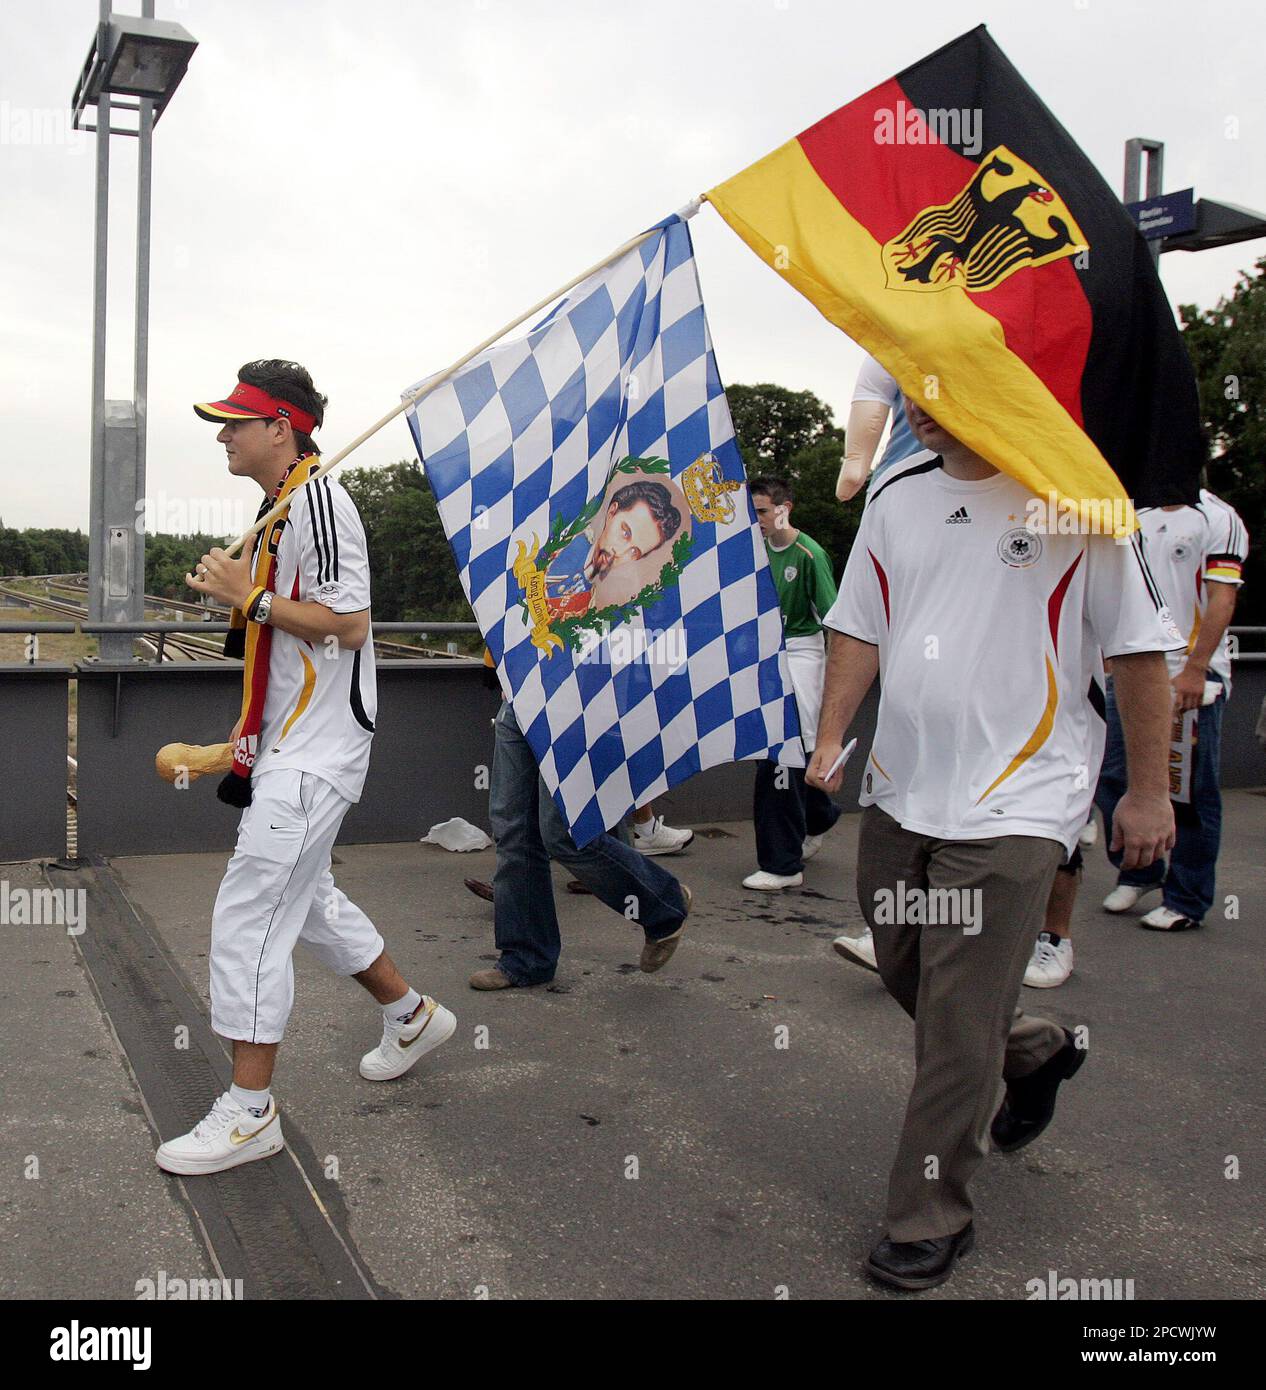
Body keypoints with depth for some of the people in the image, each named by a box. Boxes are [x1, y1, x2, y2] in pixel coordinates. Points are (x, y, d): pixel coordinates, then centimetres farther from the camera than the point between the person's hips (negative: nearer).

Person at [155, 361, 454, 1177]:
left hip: (316, 753, -11)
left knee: (249, 914, -9)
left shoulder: (318, 501, -15)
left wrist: (250, 596, -18)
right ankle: (412, 1017, 36)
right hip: (289, 744, 11)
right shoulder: (281, 506, 16)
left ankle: (250, 1113, 0)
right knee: (306, 898, 21)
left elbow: (349, 624, -22)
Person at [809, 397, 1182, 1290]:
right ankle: (1034, 1051, 48)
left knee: (957, 1025, -3)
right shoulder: (897, 498, 8)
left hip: (1012, 808, -6)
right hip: (899, 793, 7)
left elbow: (1140, 651, -6)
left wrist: (1148, 791, -5)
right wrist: (831, 739, 2)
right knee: (907, 979, 19)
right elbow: (860, 630, 12)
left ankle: (932, 1221, 16)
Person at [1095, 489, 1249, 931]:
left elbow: (1222, 599, -12)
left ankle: (1186, 901, 12)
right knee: (1111, 776, 7)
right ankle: (1139, 871, 28)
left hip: (1192, 679, -6)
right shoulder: (1136, 518, 15)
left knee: (1191, 793, 1)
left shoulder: (1219, 519, -5)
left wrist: (1195, 669, -19)